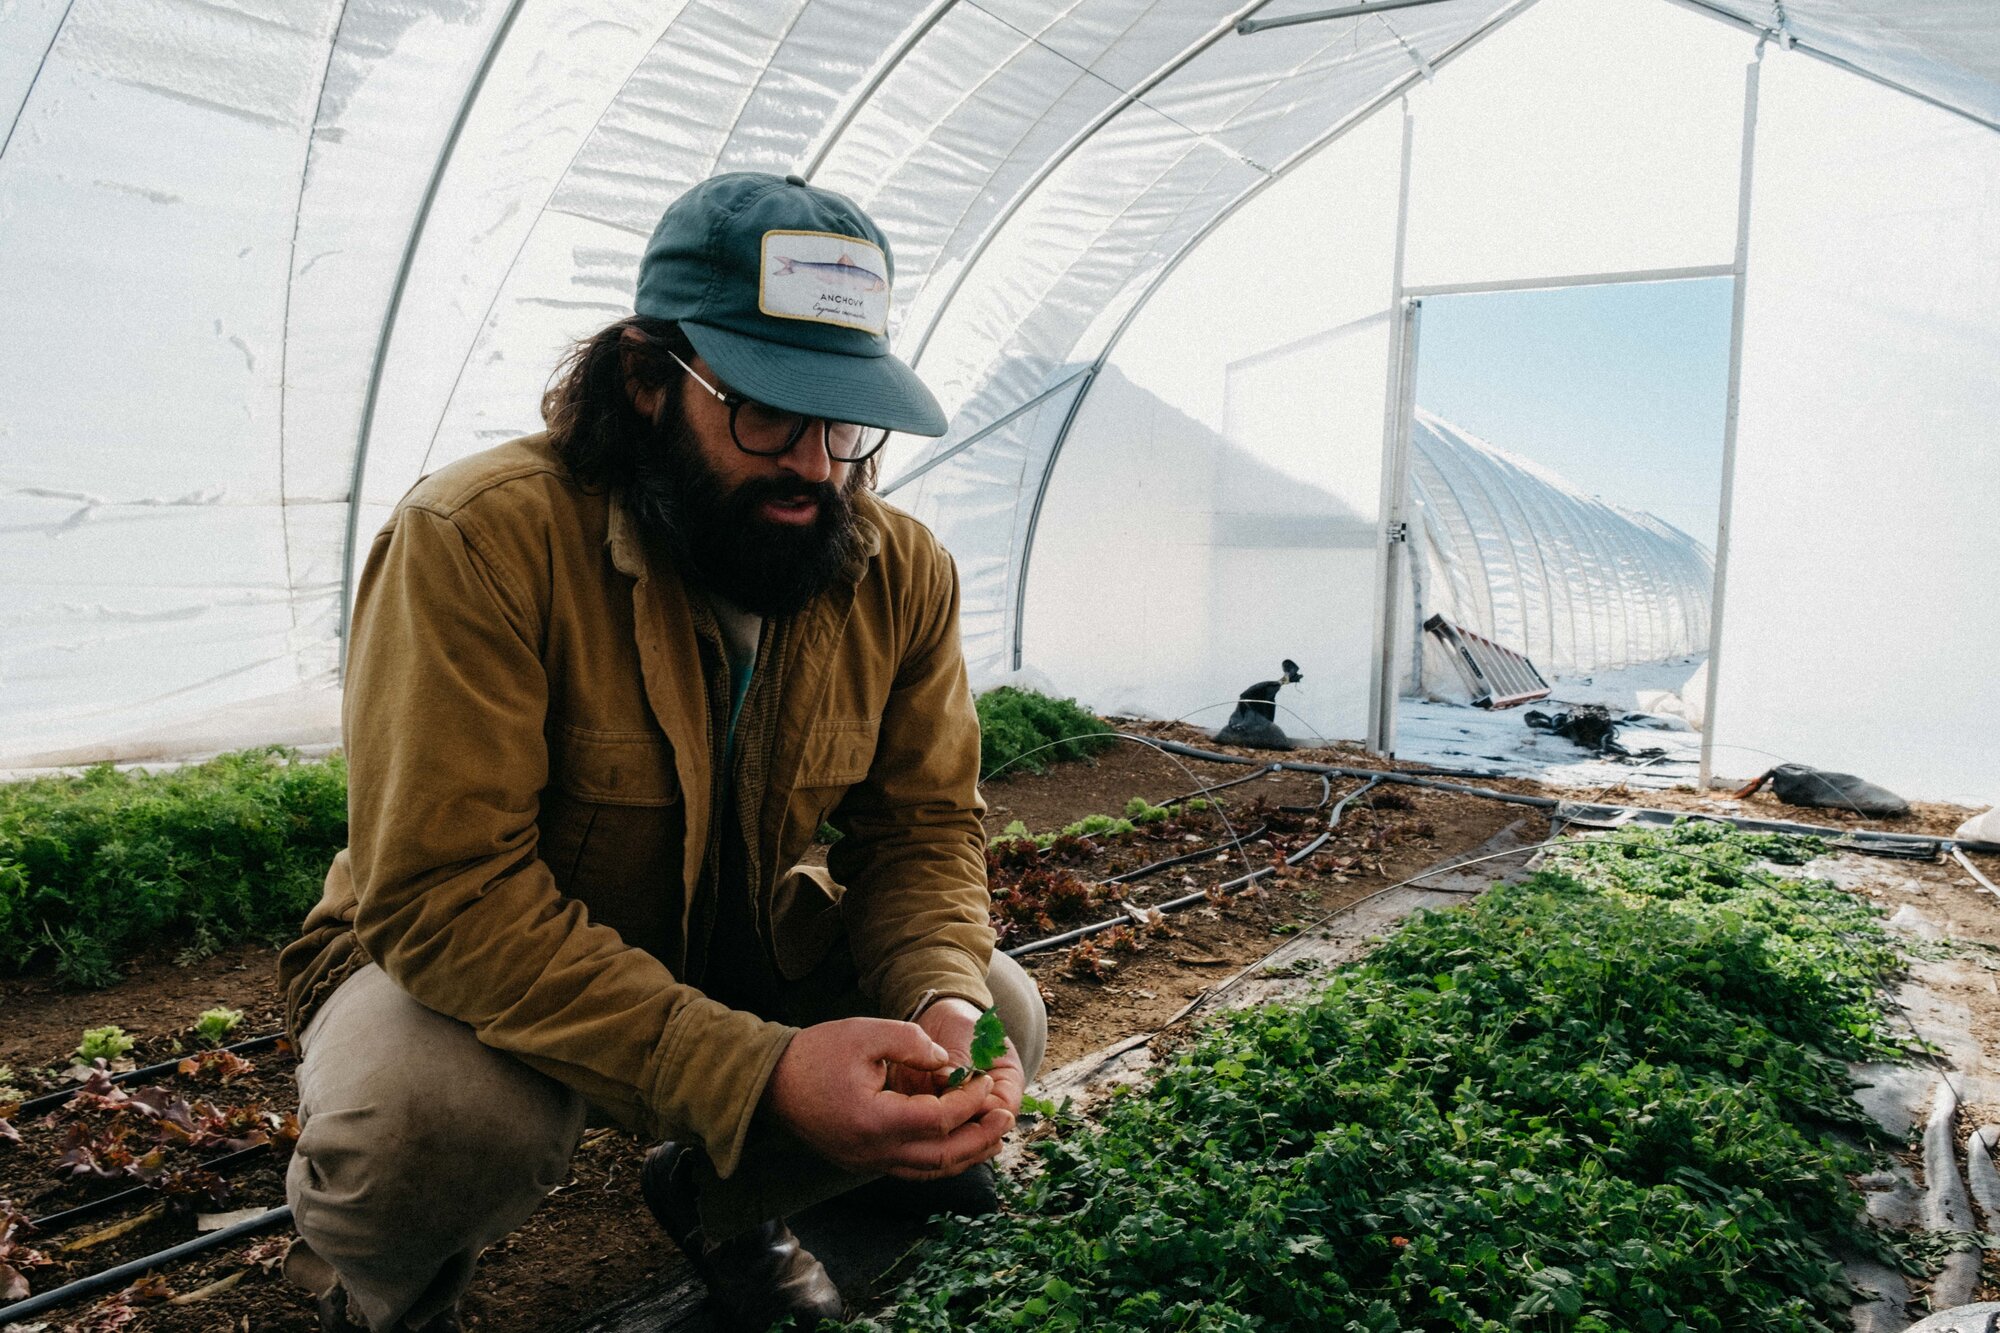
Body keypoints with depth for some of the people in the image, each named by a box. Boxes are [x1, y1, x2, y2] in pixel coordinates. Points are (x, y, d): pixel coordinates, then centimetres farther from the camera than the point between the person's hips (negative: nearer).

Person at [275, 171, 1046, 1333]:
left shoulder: (907, 574, -11)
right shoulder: (480, 540, -28)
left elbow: (924, 826, -4)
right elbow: (447, 891, -33)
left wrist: (944, 1001, -27)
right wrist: (761, 1071, -42)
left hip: (745, 953, 5)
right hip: (459, 967, -4)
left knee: (1002, 1015, -10)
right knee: (432, 1098, -36)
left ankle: (719, 1202, 19)